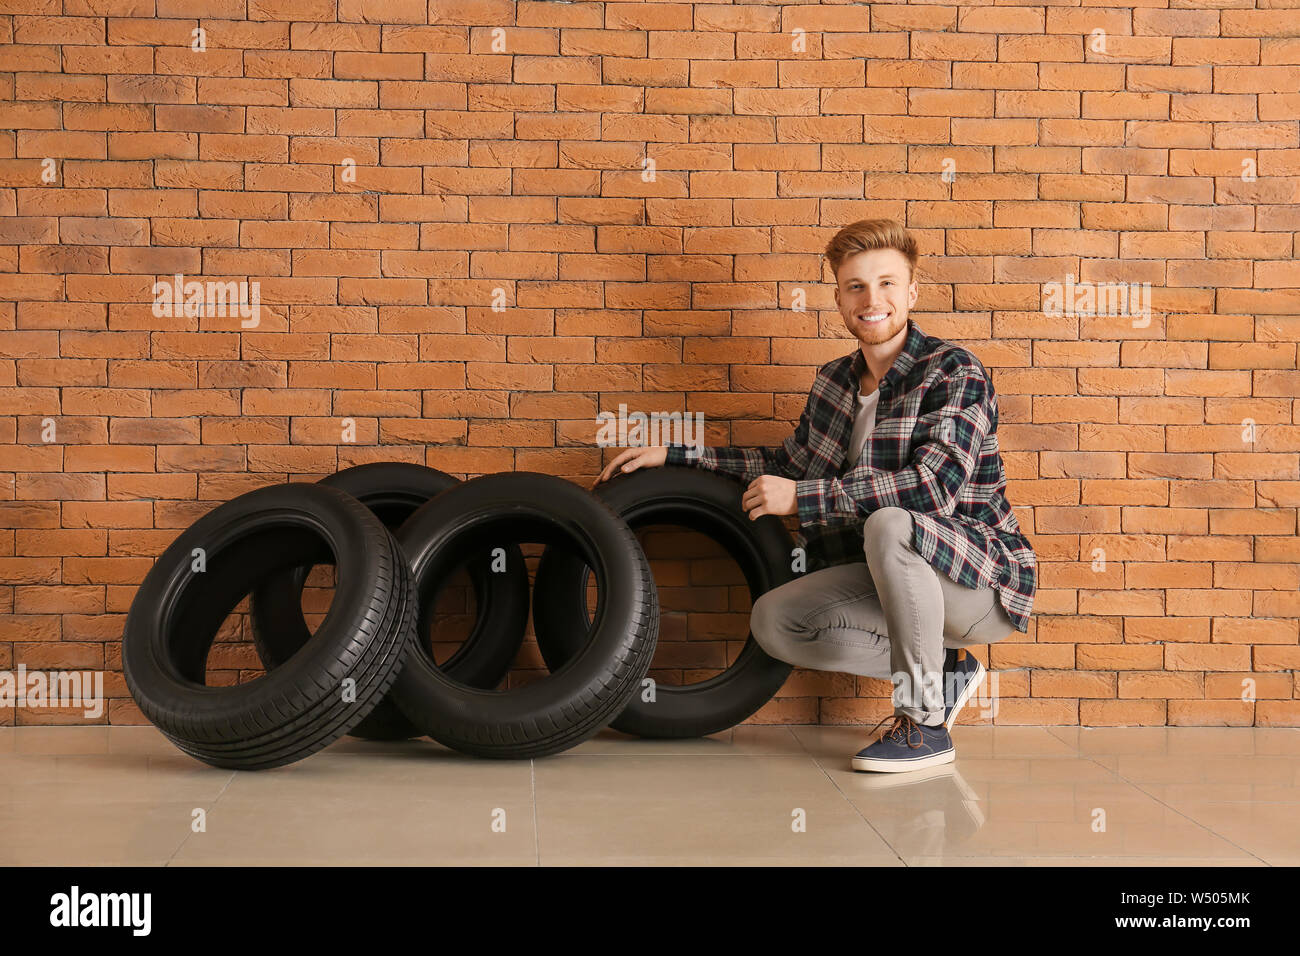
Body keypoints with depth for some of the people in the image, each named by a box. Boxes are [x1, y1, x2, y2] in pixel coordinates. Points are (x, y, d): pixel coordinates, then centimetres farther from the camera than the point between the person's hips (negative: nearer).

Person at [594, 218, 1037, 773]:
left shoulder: (953, 371, -15)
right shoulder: (835, 381, 8)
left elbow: (933, 486, -28)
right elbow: (787, 465, 21)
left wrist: (804, 498, -26)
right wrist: (675, 457, 14)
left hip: (985, 576, -7)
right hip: (894, 575, 7)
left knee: (890, 524, -36)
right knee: (773, 621, -9)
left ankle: (925, 723, -20)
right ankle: (941, 668, 7)